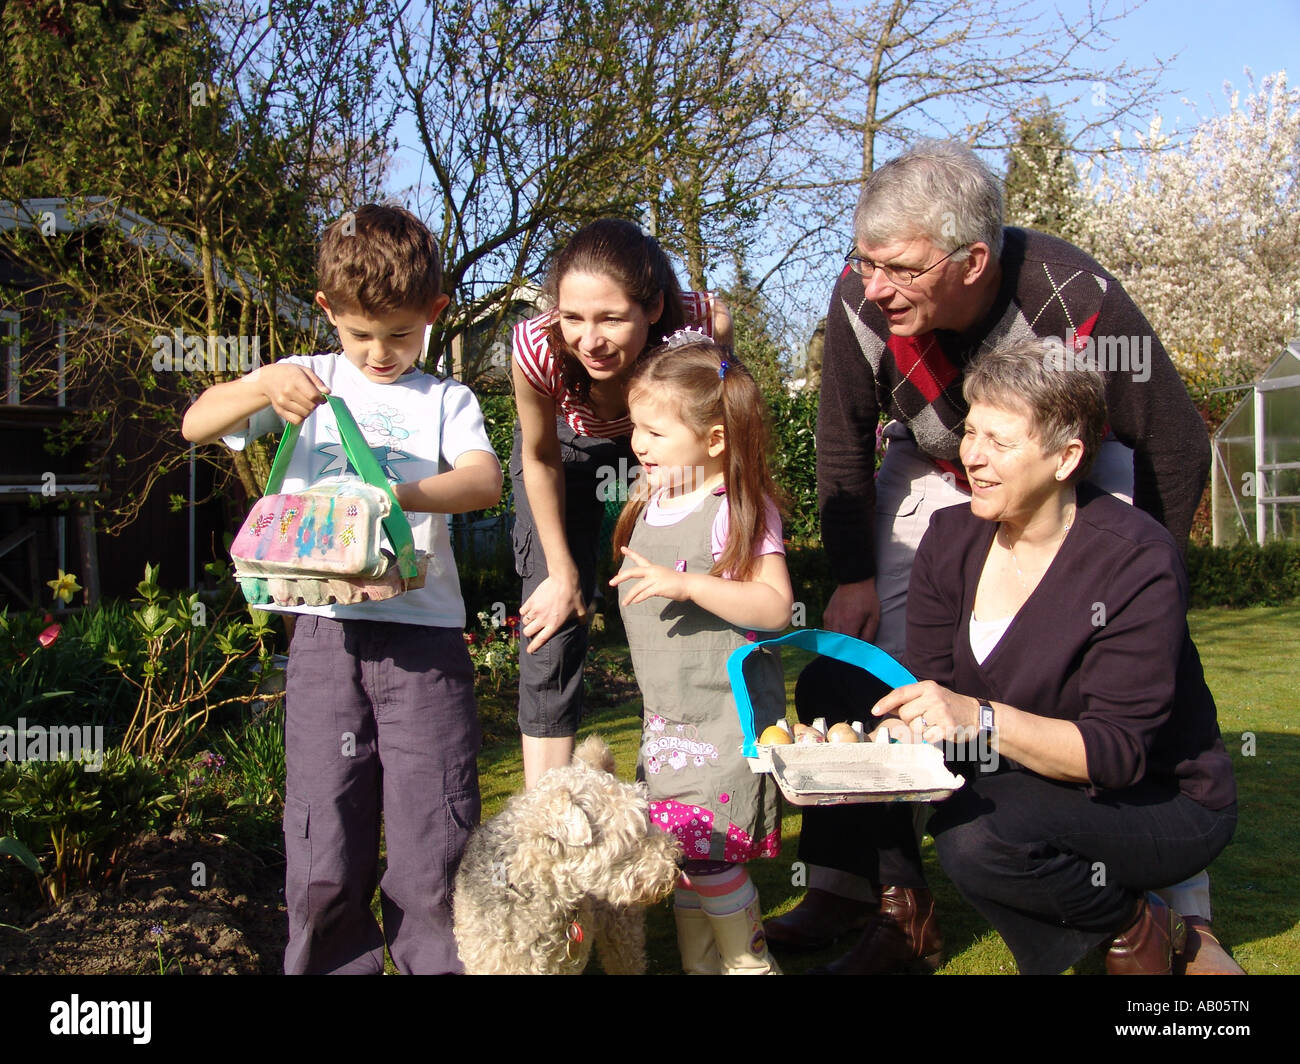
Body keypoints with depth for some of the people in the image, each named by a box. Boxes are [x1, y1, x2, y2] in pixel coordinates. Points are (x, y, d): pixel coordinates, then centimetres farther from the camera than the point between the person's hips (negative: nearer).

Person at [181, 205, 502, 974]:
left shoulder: (446, 399, 11)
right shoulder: (310, 380, 15)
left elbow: (485, 479, -8)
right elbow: (197, 425, 6)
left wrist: (402, 496, -28)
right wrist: (264, 386, -14)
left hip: (424, 631, -1)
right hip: (328, 629, 1)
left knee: (437, 840, 0)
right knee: (324, 847, 4)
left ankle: (439, 963, 17)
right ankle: (331, 965, 21)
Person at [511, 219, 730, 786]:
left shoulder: (704, 325, -38)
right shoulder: (538, 348, -36)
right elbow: (541, 459, -15)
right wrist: (562, 574, -10)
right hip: (566, 449, 0)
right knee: (551, 628, -8)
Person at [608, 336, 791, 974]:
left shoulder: (739, 509, -14)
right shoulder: (652, 500, 8)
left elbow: (776, 606, -22)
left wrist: (686, 584, -28)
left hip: (727, 711, -8)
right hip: (666, 714, 8)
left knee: (706, 850, -8)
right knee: (678, 850, 12)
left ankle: (751, 962, 14)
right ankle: (700, 965, 27)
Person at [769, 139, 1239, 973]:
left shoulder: (1077, 302, -35)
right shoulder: (862, 299, -27)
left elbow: (1177, 450, -20)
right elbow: (843, 441, -8)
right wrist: (854, 577, -8)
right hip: (933, 472, 3)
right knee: (848, 661, -7)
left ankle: (1181, 914, 4)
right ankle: (843, 888, 7)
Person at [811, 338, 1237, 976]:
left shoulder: (1135, 560, -22)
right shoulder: (952, 539, -6)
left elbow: (1119, 750, -26)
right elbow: (929, 694, -7)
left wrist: (982, 720, -39)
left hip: (1159, 801, -5)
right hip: (1016, 777, 6)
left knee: (977, 838, -34)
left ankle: (1136, 928, -2)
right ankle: (905, 916, 3)